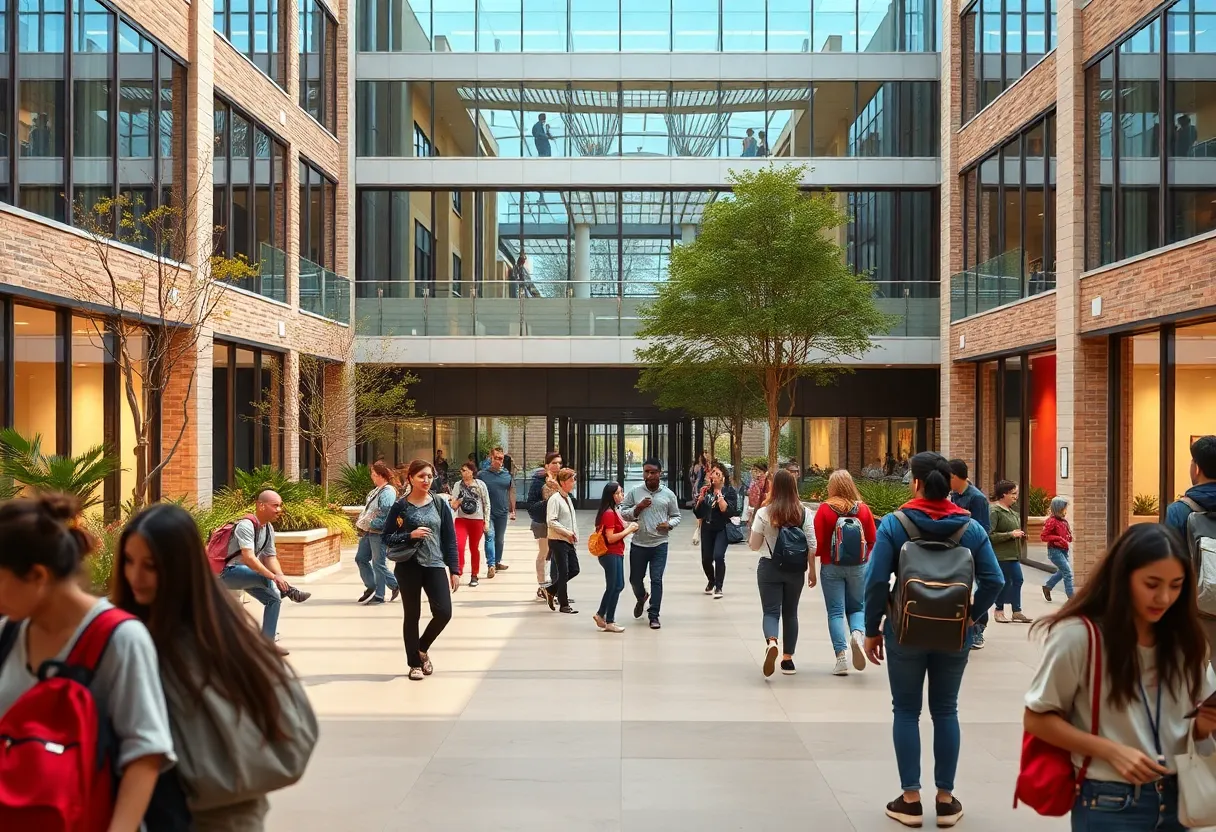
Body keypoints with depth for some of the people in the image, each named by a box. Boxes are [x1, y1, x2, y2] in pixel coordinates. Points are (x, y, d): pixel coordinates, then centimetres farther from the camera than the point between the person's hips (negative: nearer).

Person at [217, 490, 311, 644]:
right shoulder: (246, 525, -24)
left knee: (274, 598, -1)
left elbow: (271, 558, 6)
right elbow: (248, 558, -34)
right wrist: (274, 577, -36)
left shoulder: (269, 528, 5)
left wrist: (282, 580, -10)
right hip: (230, 573, -9)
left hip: (248, 575, 9)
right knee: (265, 577, -33)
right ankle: (291, 592, -10)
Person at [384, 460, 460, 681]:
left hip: (435, 566, 2)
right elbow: (387, 537, 0)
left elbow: (450, 539, 5)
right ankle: (415, 663, 18)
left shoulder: (439, 504, 4)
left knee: (443, 612, -9)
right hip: (408, 567, -2)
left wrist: (454, 570, 1)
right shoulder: (400, 506, -1)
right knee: (412, 616, 4)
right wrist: (410, 535, -17)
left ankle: (422, 648, 18)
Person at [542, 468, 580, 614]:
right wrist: (567, 532, -18)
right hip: (558, 541, -9)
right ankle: (564, 605, 8)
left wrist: (574, 534, 8)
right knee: (563, 573, -2)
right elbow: (551, 521, -20)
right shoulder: (555, 499, -15)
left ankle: (550, 590, 25)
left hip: (568, 542, 9)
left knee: (574, 570, 11)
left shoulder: (567, 498, 13)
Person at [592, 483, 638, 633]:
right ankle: (609, 622, 7)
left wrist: (629, 527, 3)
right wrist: (629, 530, -15)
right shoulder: (609, 513, -18)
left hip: (616, 554, 10)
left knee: (617, 586, 16)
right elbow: (610, 538, -21)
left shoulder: (615, 511, 13)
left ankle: (600, 615, 25)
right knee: (614, 587, -2)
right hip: (611, 554, -10)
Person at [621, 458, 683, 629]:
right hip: (638, 544, 1)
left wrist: (669, 524, -12)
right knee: (635, 578, 13)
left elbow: (676, 516, 9)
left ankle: (654, 615, 4)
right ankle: (641, 598, 45)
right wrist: (637, 508, -14)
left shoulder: (668, 494, 2)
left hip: (659, 544, -1)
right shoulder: (634, 492, 1)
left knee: (656, 580, -4)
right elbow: (623, 513, 4)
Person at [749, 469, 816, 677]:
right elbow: (811, 545, -2)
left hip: (769, 567, -2)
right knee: (790, 613, 14)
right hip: (795, 569, 2)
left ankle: (771, 642, -28)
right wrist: (812, 570, 8)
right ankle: (788, 659, 17)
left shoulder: (764, 513, -8)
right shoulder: (804, 513, -3)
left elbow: (754, 545, -2)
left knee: (770, 611, 2)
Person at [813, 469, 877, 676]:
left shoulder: (825, 509, -10)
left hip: (831, 566, -2)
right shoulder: (863, 509, -4)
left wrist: (816, 554, 11)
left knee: (835, 611, 5)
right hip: (858, 566, 2)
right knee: (856, 608, 16)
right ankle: (858, 633, -14)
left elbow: (817, 543, -9)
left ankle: (841, 657, -1)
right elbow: (872, 540, 2)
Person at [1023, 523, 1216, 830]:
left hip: (1178, 796, 5)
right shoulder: (1079, 634, -15)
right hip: (1110, 804, -5)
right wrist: (1112, 751, -21)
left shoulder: (1185, 639, 1)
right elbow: (1036, 720, -10)